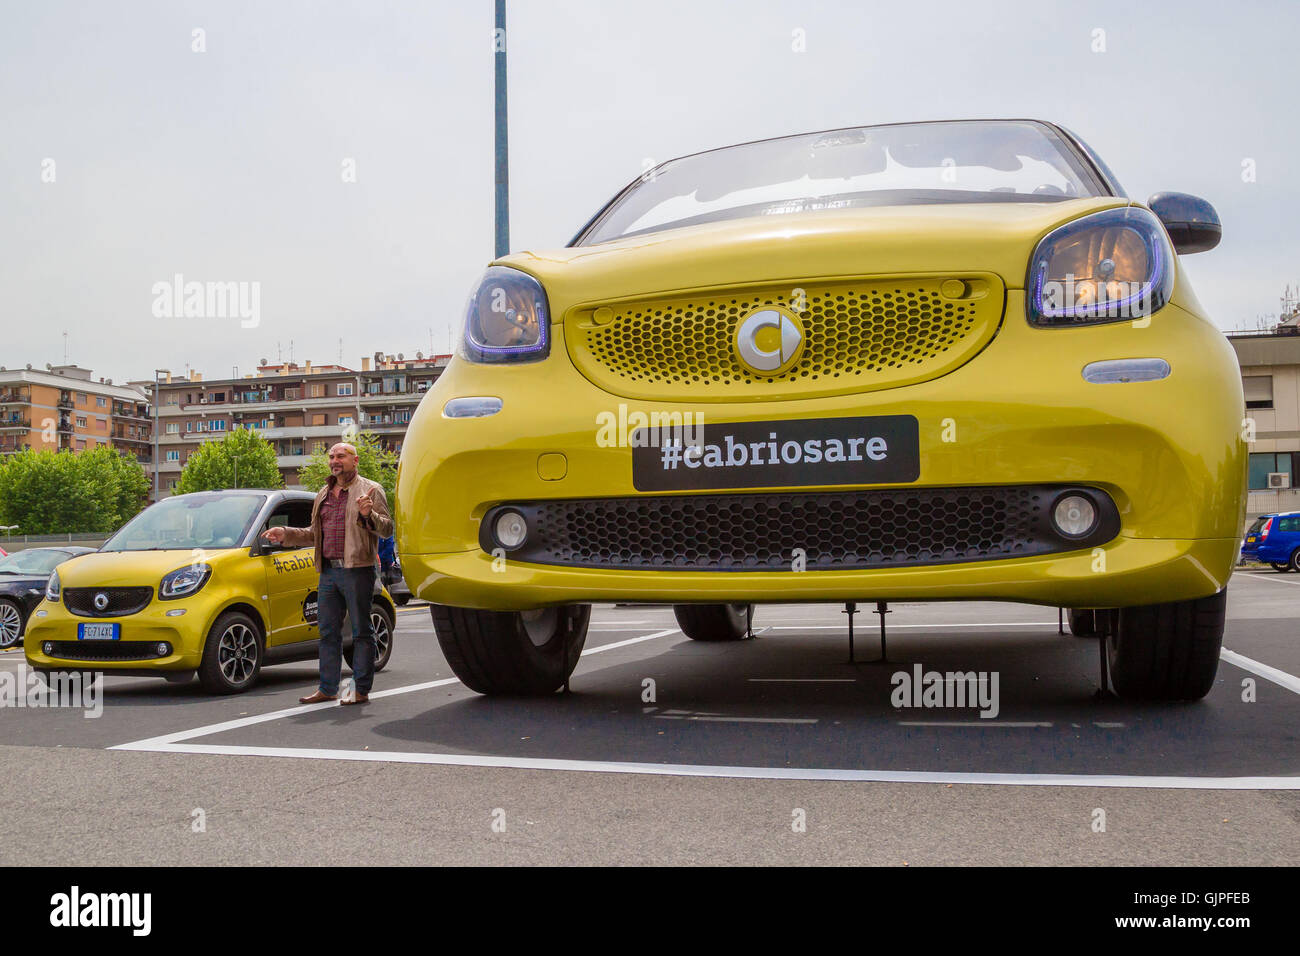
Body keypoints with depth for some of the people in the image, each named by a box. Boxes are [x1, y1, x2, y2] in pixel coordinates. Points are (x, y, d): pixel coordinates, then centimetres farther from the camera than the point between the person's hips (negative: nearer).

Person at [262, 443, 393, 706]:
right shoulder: (324, 494, 20)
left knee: (361, 631, -1)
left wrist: (369, 514, -26)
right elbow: (314, 534, 27)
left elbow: (387, 528, -9)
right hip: (328, 572, 7)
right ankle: (327, 688, 17)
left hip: (357, 570, -7)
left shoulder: (370, 490, -1)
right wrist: (285, 535, 16)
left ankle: (362, 690, 3)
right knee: (328, 632, 10)